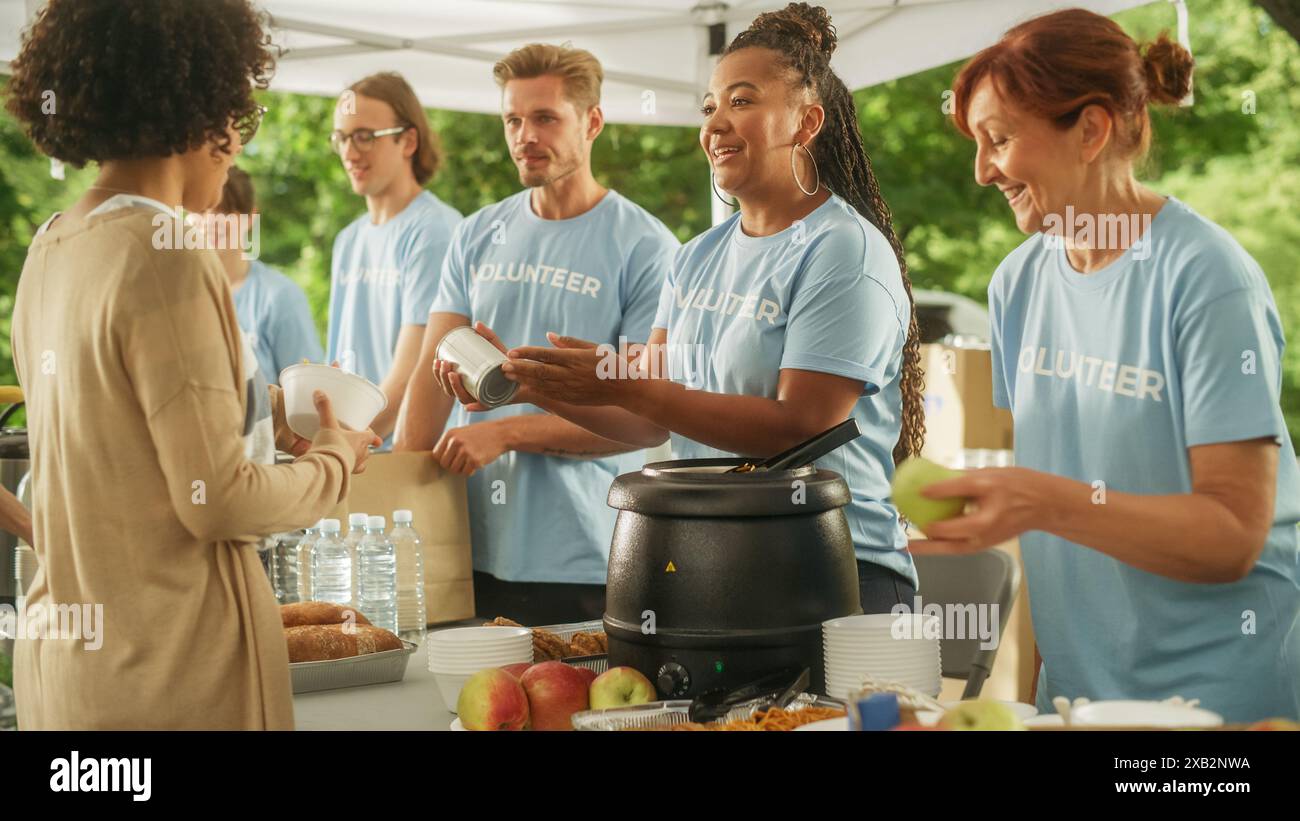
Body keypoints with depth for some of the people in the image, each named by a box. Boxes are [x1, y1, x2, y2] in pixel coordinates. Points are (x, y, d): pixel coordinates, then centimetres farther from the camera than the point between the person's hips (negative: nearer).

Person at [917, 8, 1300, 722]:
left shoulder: (1205, 278, -16)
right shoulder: (1017, 283, 4)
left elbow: (1233, 536, -19)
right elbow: (1042, 479, 9)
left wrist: (1048, 503, -29)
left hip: (1215, 685, -5)